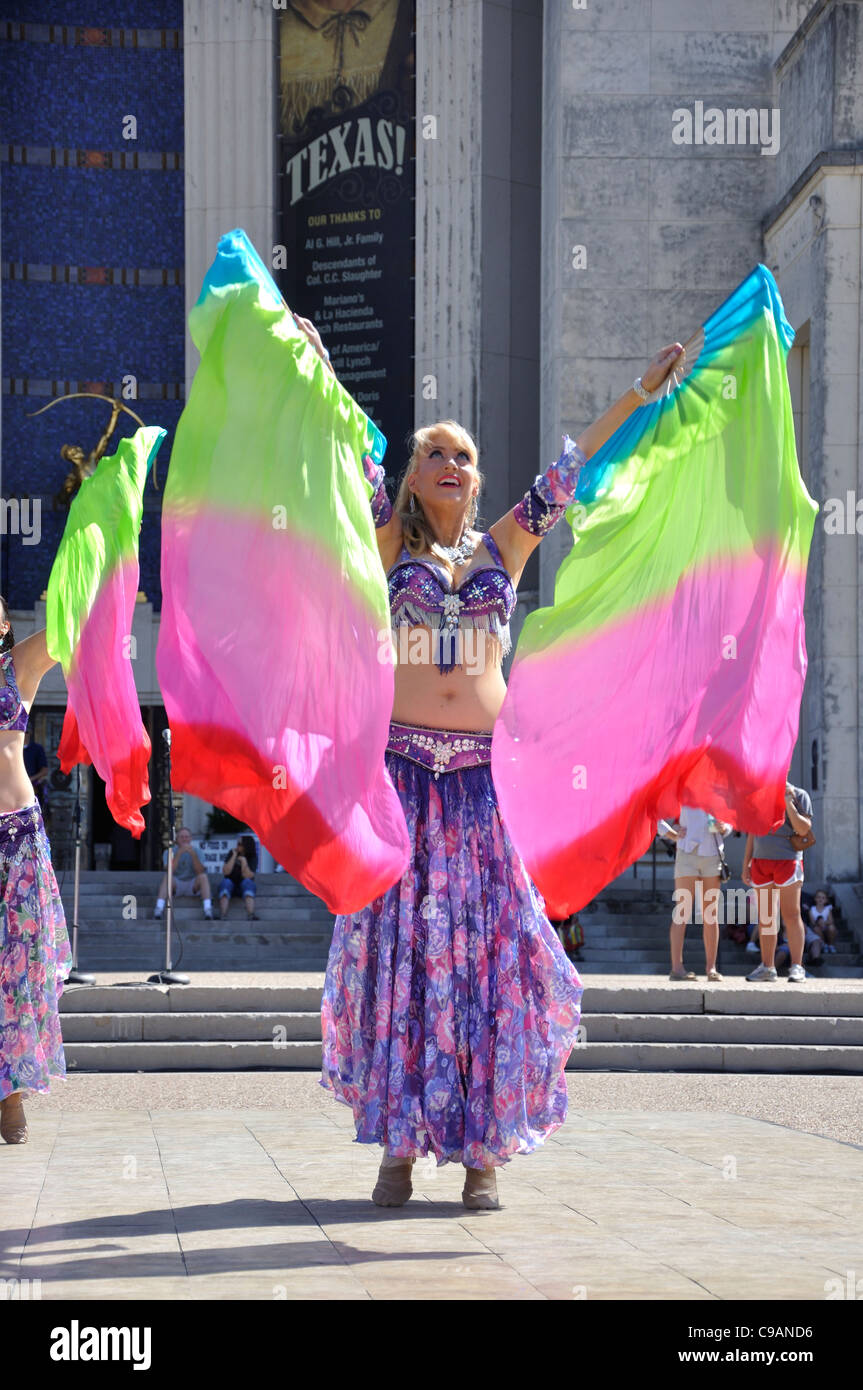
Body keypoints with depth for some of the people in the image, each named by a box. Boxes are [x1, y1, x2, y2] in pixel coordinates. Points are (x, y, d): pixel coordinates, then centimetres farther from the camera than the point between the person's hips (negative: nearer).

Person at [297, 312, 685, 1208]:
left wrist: (639, 395, 12)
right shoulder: (391, 545, 9)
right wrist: (318, 368, -7)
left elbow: (566, 472, 13)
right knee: (396, 943, -3)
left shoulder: (503, 547, 13)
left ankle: (484, 1148, 2)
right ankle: (399, 1144, 0)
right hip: (401, 765, -1)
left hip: (485, 772, 1)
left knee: (489, 945, -2)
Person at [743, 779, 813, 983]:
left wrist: (789, 804, -15)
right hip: (761, 860, 4)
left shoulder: (799, 795, 2)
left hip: (788, 860, -4)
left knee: (791, 914, -7)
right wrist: (746, 864, 13)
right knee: (765, 917, 5)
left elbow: (804, 829, -7)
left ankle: (796, 967, -6)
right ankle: (767, 967, 9)